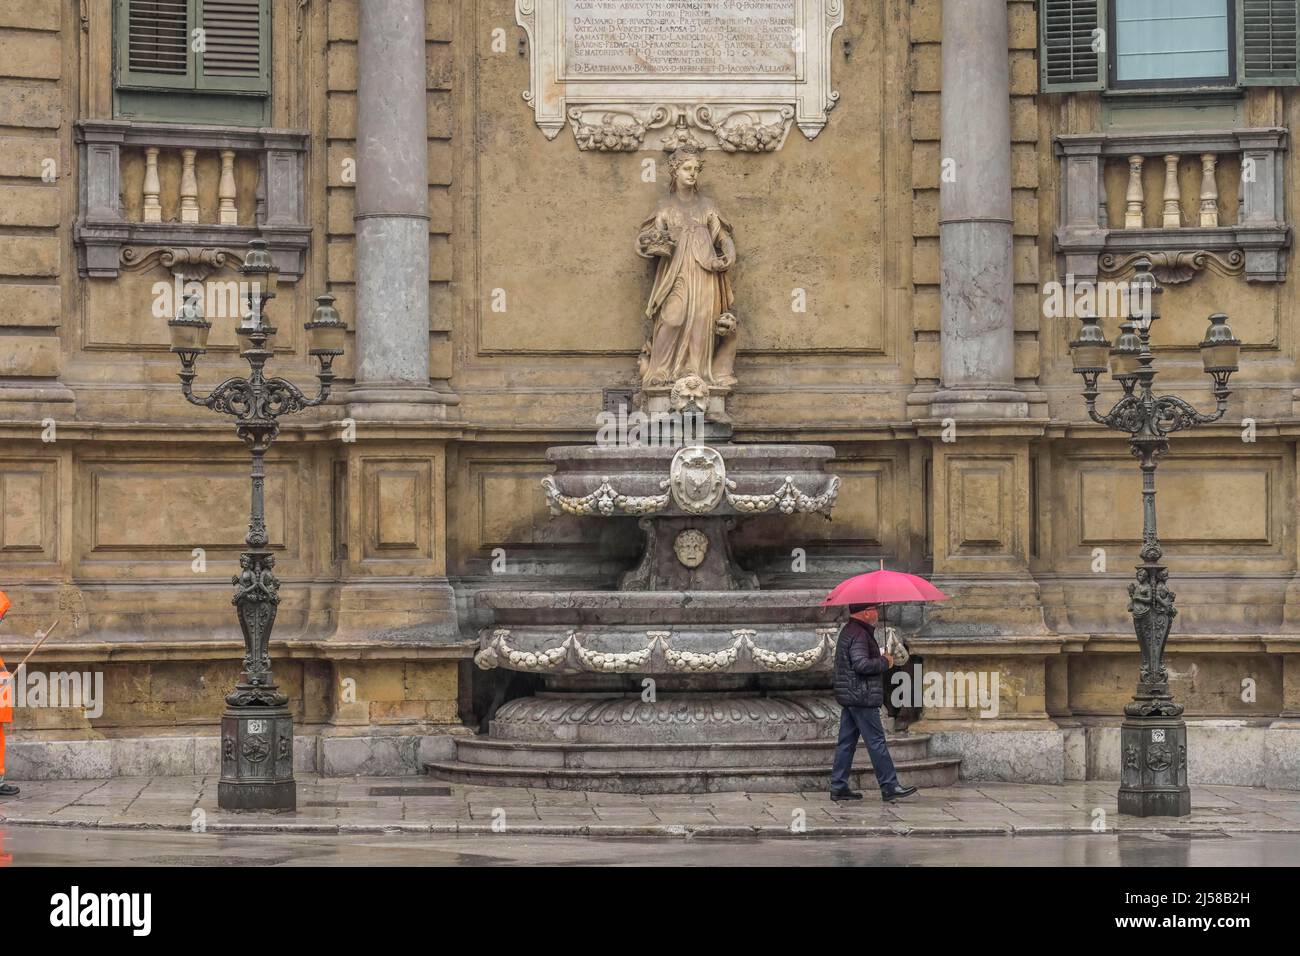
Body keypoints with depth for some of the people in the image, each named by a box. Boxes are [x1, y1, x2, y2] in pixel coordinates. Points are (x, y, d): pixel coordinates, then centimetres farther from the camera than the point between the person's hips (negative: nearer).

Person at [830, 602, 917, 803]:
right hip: (862, 698, -10)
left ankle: (838, 787, 12)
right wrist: (885, 662, -11)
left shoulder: (848, 631, 17)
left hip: (849, 697, 10)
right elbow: (861, 664, -26)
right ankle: (889, 787, -4)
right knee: (876, 742, -6)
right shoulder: (859, 635, -16)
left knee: (846, 742, 10)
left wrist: (881, 660, 11)